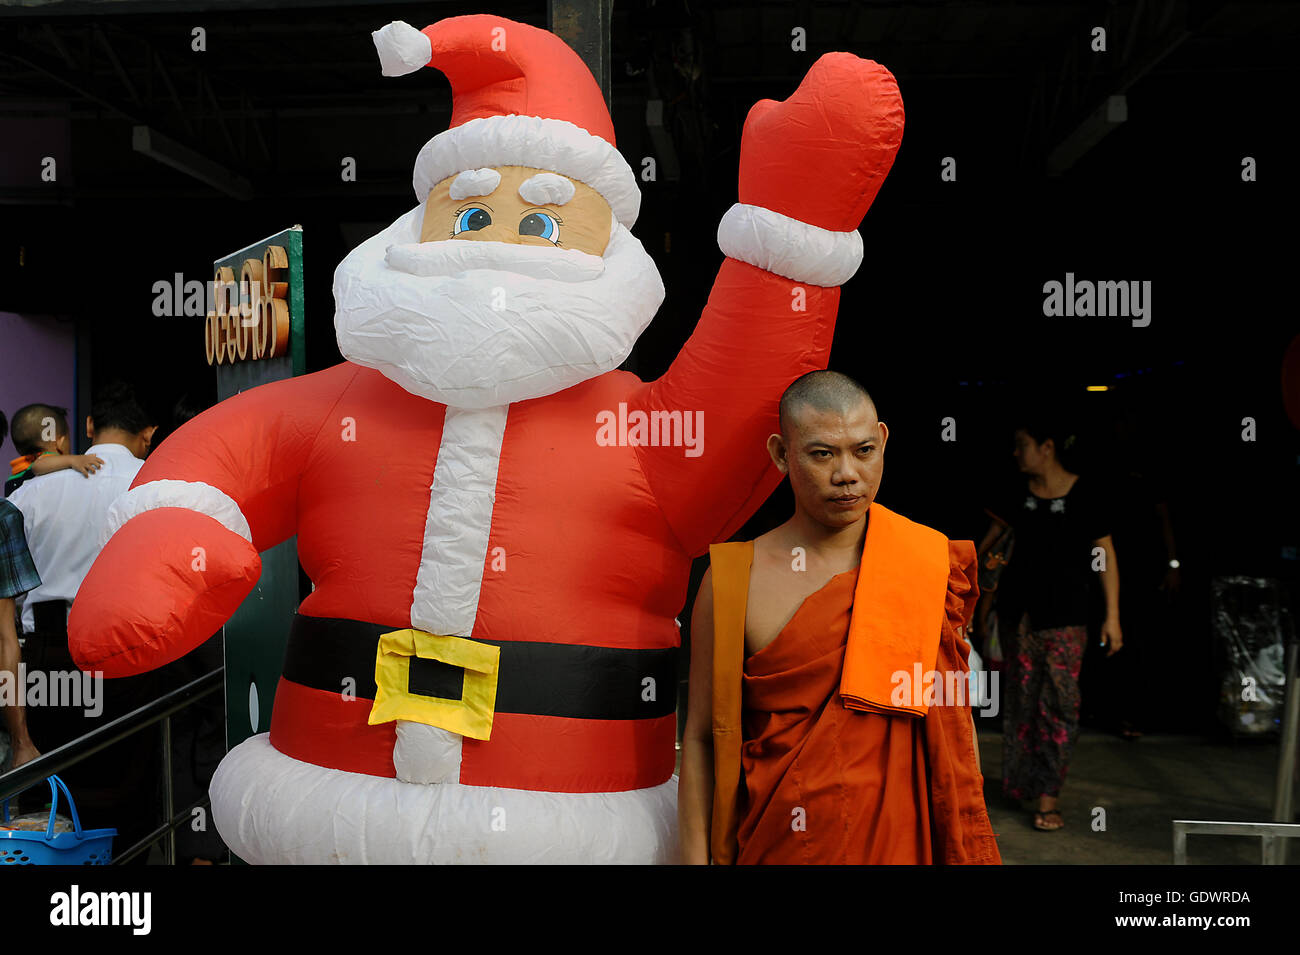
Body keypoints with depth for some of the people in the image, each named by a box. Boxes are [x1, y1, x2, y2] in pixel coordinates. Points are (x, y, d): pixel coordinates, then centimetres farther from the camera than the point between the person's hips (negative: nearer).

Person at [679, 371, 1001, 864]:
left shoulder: (931, 562, -4)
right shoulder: (734, 581, -12)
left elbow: (955, 723, 4)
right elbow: (700, 738, -7)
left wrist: (968, 850, 4)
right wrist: (695, 856, -9)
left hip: (907, 840, 2)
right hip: (781, 845, -2)